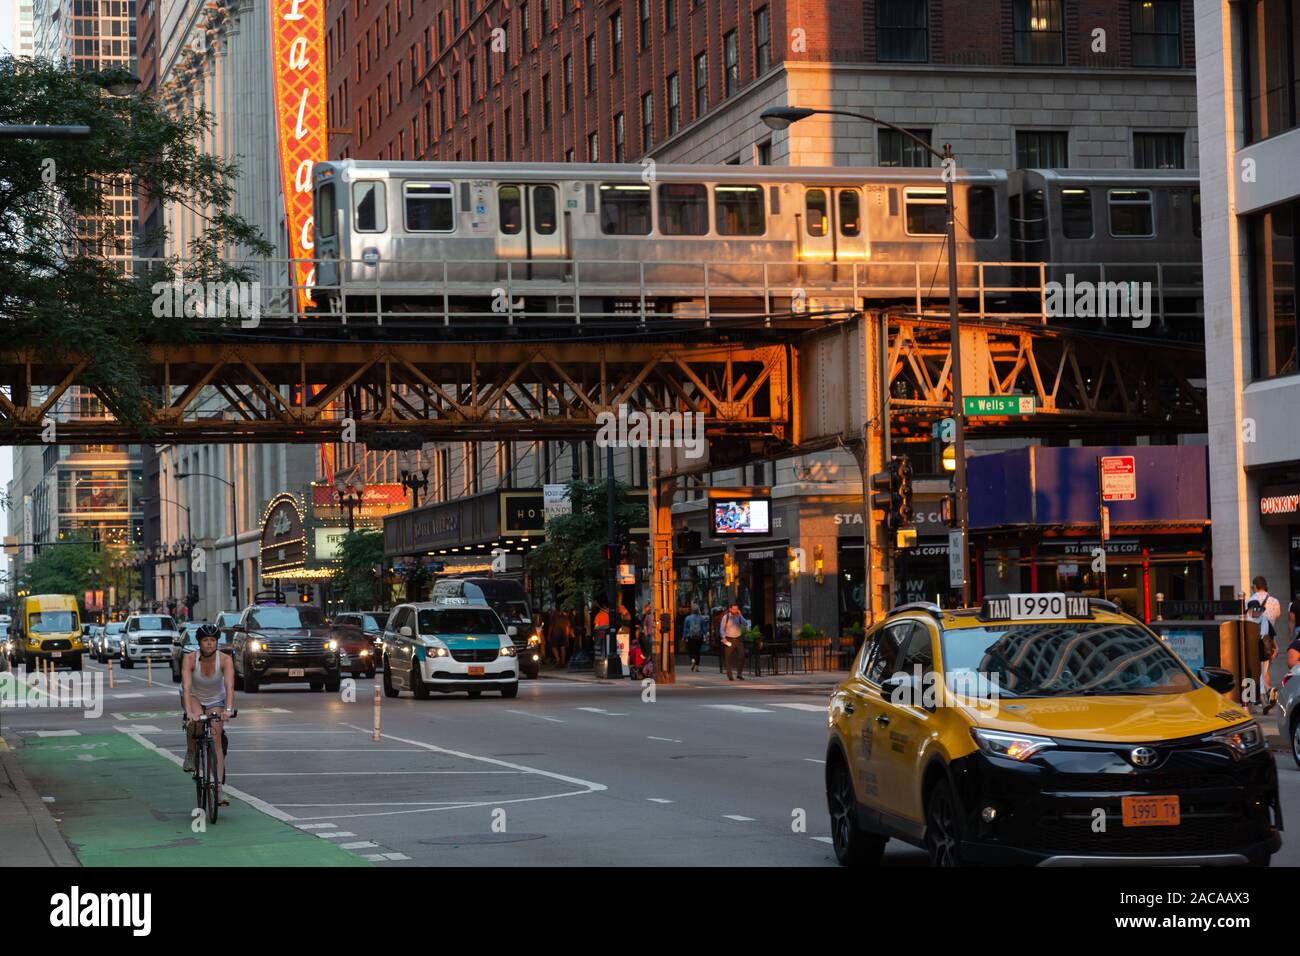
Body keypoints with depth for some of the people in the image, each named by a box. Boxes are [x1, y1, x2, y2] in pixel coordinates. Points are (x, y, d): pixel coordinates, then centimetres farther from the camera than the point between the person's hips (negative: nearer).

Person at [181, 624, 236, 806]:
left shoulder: (225, 660, -25)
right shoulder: (190, 659, -26)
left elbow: (229, 686, -37)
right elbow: (186, 686, -37)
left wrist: (228, 709, -53)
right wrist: (189, 711, -51)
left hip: (215, 700, 1)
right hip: (194, 697, -1)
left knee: (216, 739, -13)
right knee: (195, 721, -34)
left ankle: (219, 787, -15)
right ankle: (190, 754, -8)